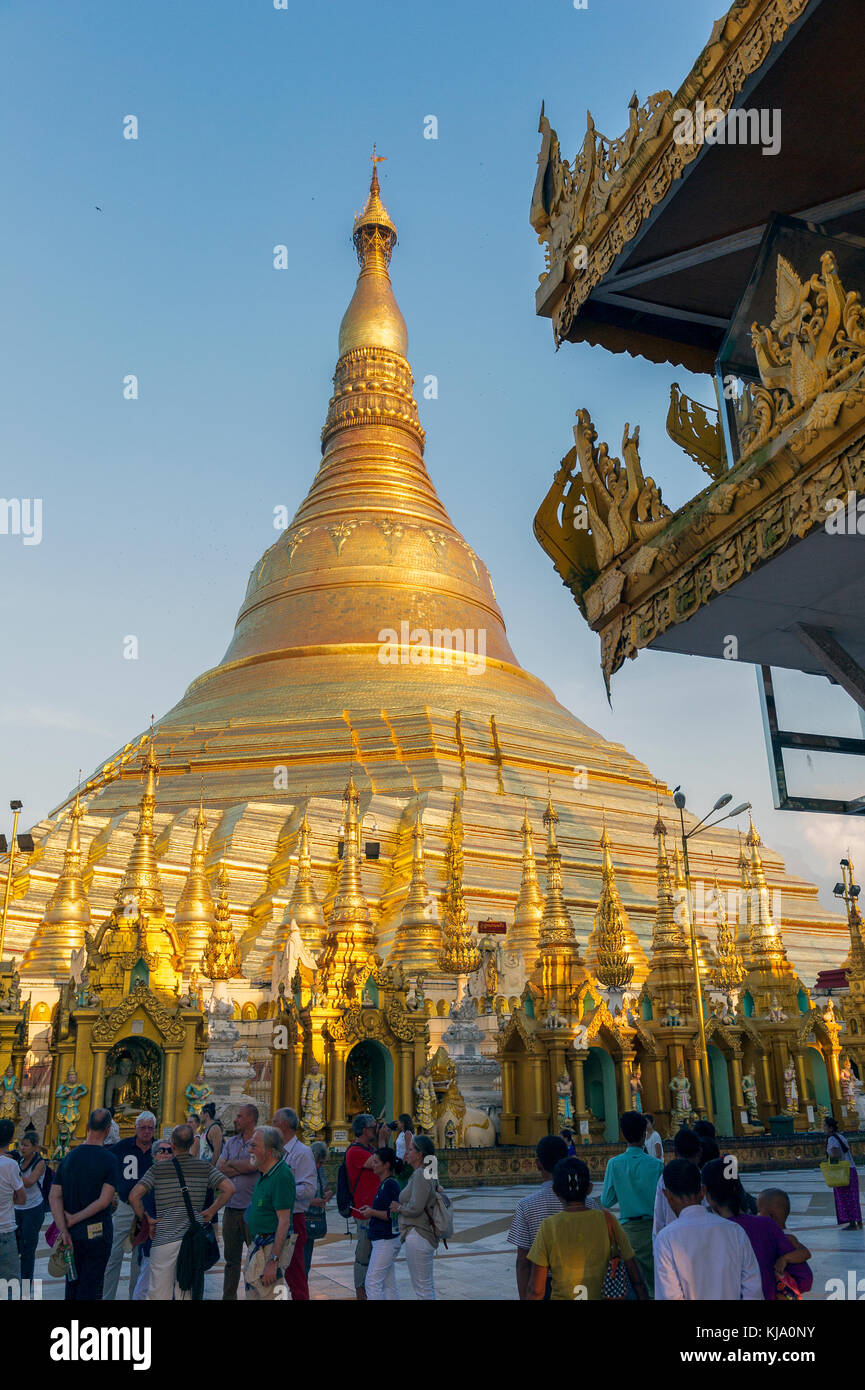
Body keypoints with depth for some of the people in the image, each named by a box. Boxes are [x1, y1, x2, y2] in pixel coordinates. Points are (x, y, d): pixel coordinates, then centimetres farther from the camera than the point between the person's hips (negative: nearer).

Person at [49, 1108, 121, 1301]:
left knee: (72, 1284, 18)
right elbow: (105, 1200, -19)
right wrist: (73, 1219, -10)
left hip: (72, 1233, 4)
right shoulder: (109, 1160, -12)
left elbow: (54, 1196, -3)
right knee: (89, 1288, 4)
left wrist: (63, 1230, -9)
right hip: (98, 1232, -4)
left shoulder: (69, 1157, 3)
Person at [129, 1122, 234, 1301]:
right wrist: (210, 1212, 5)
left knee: (159, 1295, 6)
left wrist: (146, 1220, 3)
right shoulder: (205, 1167, 3)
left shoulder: (157, 1169, -1)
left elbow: (134, 1196, -9)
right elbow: (229, 1188, -4)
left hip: (164, 1237, -2)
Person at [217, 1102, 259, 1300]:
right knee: (231, 1258, 15)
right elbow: (218, 1169, 2)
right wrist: (242, 1168, -10)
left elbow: (252, 1165, -21)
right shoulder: (231, 1142, 12)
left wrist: (231, 1163, -4)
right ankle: (229, 1297, 25)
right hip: (231, 1208, 6)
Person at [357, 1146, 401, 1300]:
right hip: (383, 1239, 10)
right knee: (389, 1284, 12)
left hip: (386, 1240, -10)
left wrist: (373, 1212, -15)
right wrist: (371, 1210, 11)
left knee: (372, 1281, -8)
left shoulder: (390, 1185, -17)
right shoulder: (384, 1183, 13)